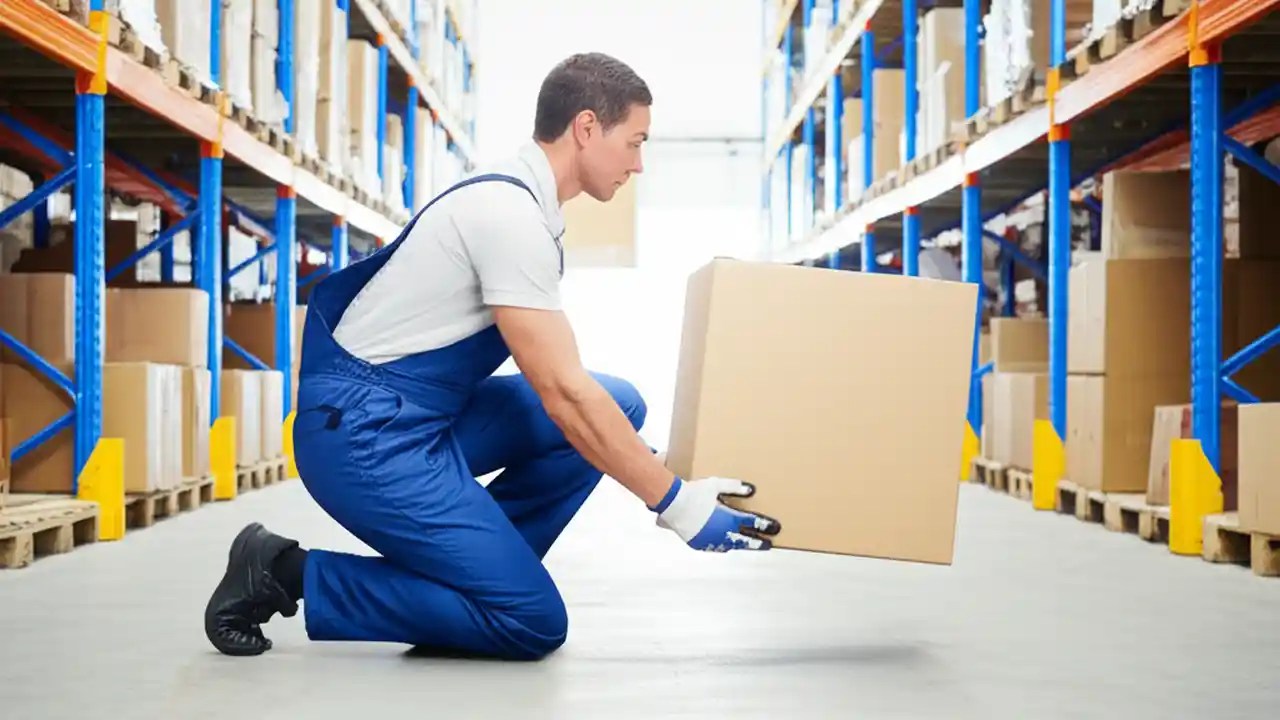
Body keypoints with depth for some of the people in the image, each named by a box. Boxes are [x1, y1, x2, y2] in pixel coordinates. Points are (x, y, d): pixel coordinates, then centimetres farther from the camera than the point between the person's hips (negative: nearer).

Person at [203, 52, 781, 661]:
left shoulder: (519, 203, 11)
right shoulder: (511, 213, -19)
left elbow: (555, 382, 20)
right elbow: (562, 392, -21)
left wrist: (654, 470, 21)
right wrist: (676, 503, -17)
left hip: (424, 418, 10)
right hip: (364, 434, -10)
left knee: (618, 406, 3)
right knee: (531, 622, -11)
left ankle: (474, 566, 7)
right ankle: (287, 573, -4)